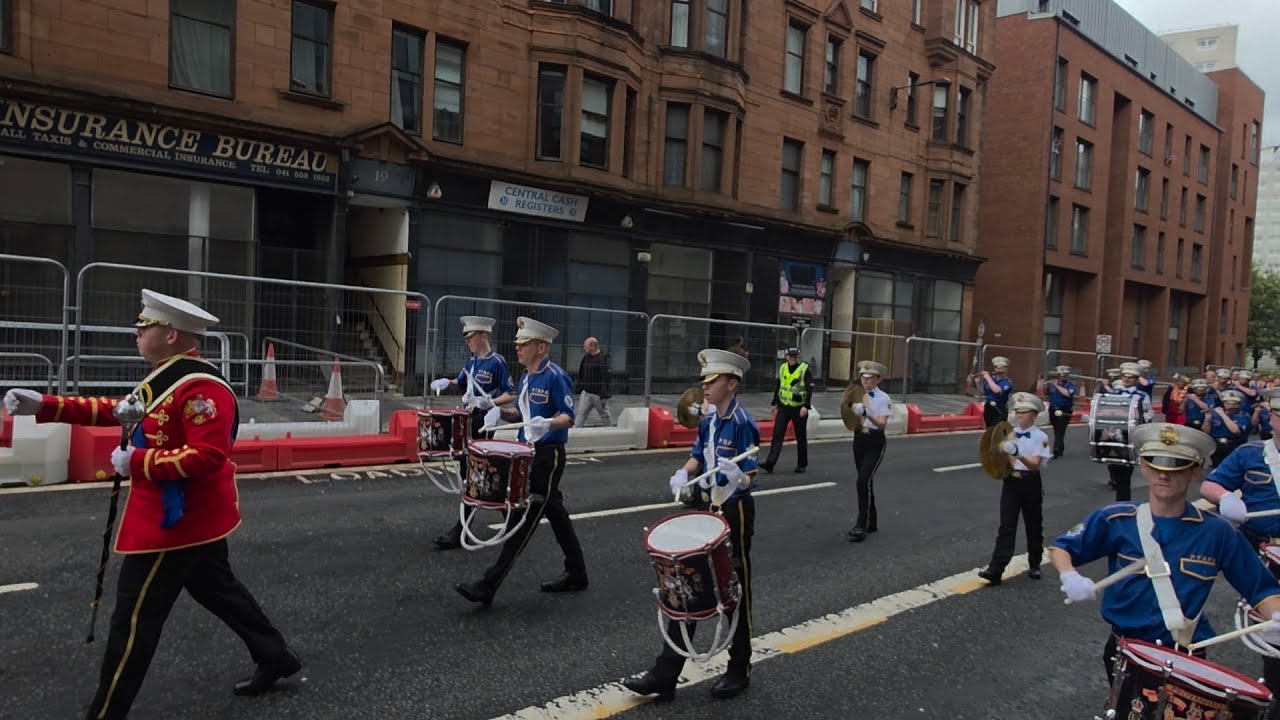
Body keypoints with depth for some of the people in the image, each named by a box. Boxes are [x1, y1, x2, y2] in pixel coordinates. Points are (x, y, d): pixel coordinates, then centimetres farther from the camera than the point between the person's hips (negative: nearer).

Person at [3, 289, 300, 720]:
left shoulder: (201, 387, -24)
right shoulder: (168, 376, 10)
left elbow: (209, 455, -29)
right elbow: (119, 412, 14)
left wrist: (137, 462, -25)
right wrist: (45, 406, 7)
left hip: (178, 518, -10)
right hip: (196, 515, 11)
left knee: (135, 614, 1)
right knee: (217, 589, 21)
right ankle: (275, 656, 32)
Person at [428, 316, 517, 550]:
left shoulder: (497, 362, -13)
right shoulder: (471, 362, 10)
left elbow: (511, 395, -13)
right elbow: (461, 382, 25)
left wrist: (489, 402, -28)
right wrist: (446, 382, 4)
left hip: (484, 423, -8)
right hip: (468, 419, 8)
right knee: (468, 471, 14)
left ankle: (461, 530, -2)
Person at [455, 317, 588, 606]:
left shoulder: (555, 376, -15)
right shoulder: (526, 377, 12)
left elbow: (569, 417, -16)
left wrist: (548, 424, -36)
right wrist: (502, 413, 1)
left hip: (548, 455, -9)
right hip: (531, 452, 9)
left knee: (524, 517, -8)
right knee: (554, 513, 15)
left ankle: (488, 585, -9)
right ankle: (576, 574, 27)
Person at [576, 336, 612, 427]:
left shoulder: (604, 357, -14)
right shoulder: (586, 357, 9)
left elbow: (606, 378, -19)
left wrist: (604, 396, -22)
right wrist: (580, 390, 13)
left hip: (599, 394, -6)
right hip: (586, 393, 6)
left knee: (605, 416, 10)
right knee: (581, 414, -2)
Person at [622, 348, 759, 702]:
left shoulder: (743, 424, -18)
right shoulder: (708, 420, 5)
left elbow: (750, 477, -19)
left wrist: (737, 477, -40)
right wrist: (683, 474, -6)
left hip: (735, 512, -8)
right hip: (706, 507, 8)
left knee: (736, 592, 7)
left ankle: (739, 670, 26)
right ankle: (665, 674, 15)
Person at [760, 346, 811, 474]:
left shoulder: (804, 369, -8)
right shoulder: (782, 368, 8)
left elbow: (810, 388, -13)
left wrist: (806, 406, -22)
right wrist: (775, 404, 17)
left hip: (799, 408, -4)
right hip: (783, 407, 4)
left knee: (801, 438, 7)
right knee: (777, 435, -5)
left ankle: (802, 464, 20)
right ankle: (770, 463, -9)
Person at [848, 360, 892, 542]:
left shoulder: (883, 398, -9)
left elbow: (882, 424, -20)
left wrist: (866, 414, -35)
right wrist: (851, 410, -9)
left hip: (875, 442, -6)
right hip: (859, 439, 6)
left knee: (864, 481, -17)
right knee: (865, 482, 13)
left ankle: (861, 525, -12)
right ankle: (871, 522, 26)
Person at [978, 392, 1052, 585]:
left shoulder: (1040, 437, -8)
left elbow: (1034, 464, -19)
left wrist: (1018, 455, -35)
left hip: (1030, 483, -2)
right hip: (1010, 482, 2)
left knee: (1034, 525, 12)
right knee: (1006, 526, -4)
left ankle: (1034, 565, 30)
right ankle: (996, 568, -11)